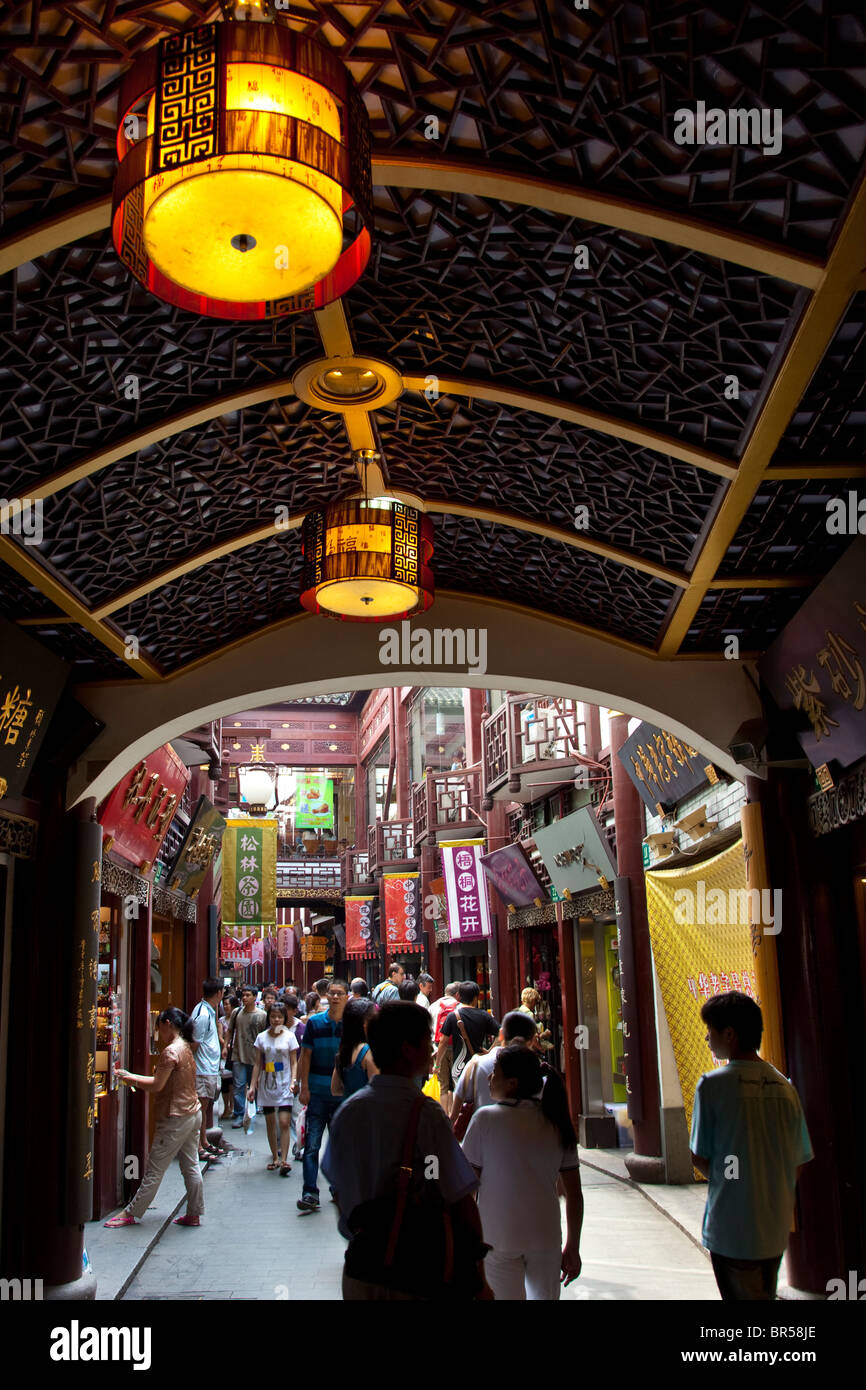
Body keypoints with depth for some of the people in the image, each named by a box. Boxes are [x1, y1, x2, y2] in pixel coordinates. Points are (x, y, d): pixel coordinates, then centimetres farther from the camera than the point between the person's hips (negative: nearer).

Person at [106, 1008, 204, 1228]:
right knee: (191, 1166, 12)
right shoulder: (186, 1049, 11)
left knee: (154, 1170, 1)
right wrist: (133, 1078, 10)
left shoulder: (171, 1051, -17)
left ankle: (130, 1213, 10)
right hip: (193, 1113, 9)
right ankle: (193, 1214, 16)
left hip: (176, 1118, -9)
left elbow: (157, 1085, -19)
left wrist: (130, 1078, -7)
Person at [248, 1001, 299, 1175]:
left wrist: (293, 1081, -12)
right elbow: (258, 1064, 8)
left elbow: (294, 1062, 2)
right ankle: (275, 1157, 19)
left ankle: (284, 1160, -10)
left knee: (284, 1122, -11)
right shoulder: (262, 1037, 5)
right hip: (266, 1085, 3)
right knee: (270, 1123, 8)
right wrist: (252, 1086, 3)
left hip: (284, 1086, -3)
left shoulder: (289, 1037, 0)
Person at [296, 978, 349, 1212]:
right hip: (317, 1093, -1)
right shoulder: (314, 1022, 0)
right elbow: (306, 1056, 2)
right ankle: (309, 1193, -3)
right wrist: (304, 1088, -4)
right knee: (312, 1144, -5)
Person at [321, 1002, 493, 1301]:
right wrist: (478, 1282, -6)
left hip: (357, 1275, 6)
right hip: (416, 1276, -6)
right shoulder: (425, 1112, -18)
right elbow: (460, 1201, -16)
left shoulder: (346, 1111, 0)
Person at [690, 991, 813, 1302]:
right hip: (776, 1229, 6)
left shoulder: (713, 1085, -14)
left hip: (732, 1230, -5)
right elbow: (798, 1163, 5)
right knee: (764, 1295, 21)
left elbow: (700, 1159, -9)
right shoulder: (784, 1086, 1)